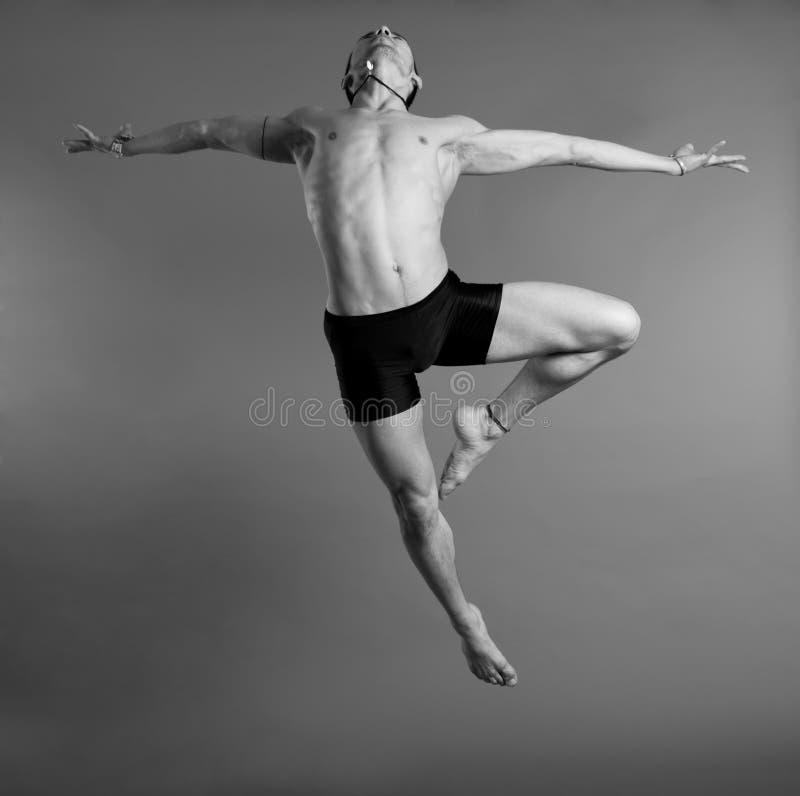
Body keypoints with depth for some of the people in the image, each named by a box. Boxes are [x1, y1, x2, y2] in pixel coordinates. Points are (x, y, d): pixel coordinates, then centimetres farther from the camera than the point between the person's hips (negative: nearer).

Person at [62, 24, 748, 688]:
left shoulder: (453, 134, 19)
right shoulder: (310, 129, 20)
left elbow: (565, 147, 23)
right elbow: (212, 130, 34)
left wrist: (672, 163, 25)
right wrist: (125, 145, 43)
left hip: (446, 308, 2)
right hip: (364, 340, -1)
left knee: (619, 325, -6)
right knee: (416, 500, 7)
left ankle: (491, 423, 11)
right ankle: (467, 622, 35)